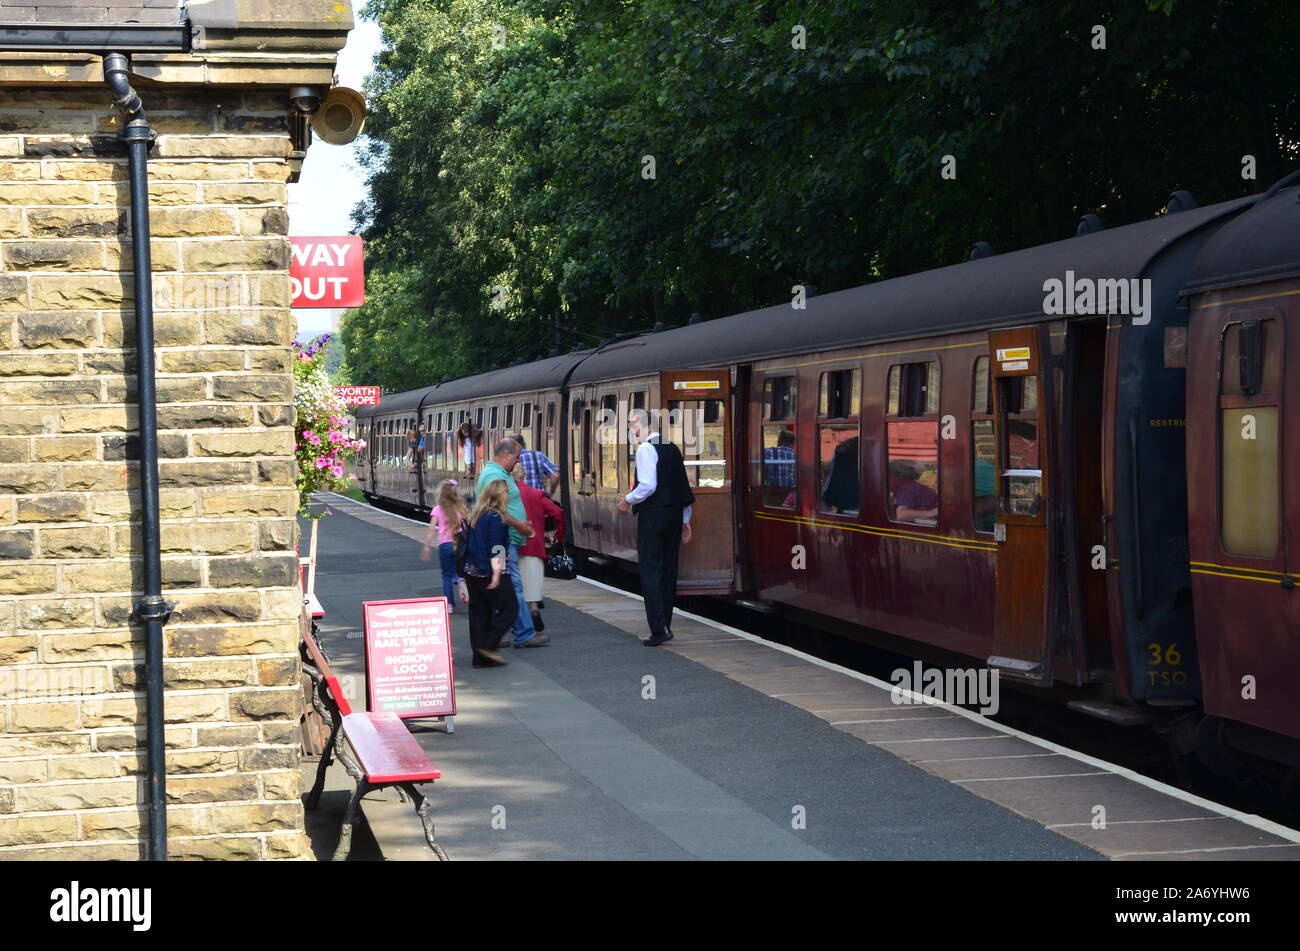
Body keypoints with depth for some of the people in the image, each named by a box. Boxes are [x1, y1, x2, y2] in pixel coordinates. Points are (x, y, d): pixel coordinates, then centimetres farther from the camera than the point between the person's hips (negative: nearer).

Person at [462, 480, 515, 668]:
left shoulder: (475, 516, 16)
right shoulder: (495, 518, -12)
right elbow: (495, 547, -19)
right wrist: (496, 572, -21)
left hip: (471, 572, 9)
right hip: (488, 573, -9)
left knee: (479, 613, 10)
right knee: (509, 607, 0)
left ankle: (480, 656, 9)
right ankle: (488, 645, -8)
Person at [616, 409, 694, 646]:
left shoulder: (645, 449, -11)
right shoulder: (671, 448, 13)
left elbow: (648, 486, -20)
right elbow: (685, 486, 15)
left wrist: (628, 500, -4)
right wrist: (685, 520, 20)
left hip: (653, 515, -8)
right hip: (675, 513, 8)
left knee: (650, 570, -6)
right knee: (668, 569, 12)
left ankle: (658, 629, -14)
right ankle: (665, 625, 16)